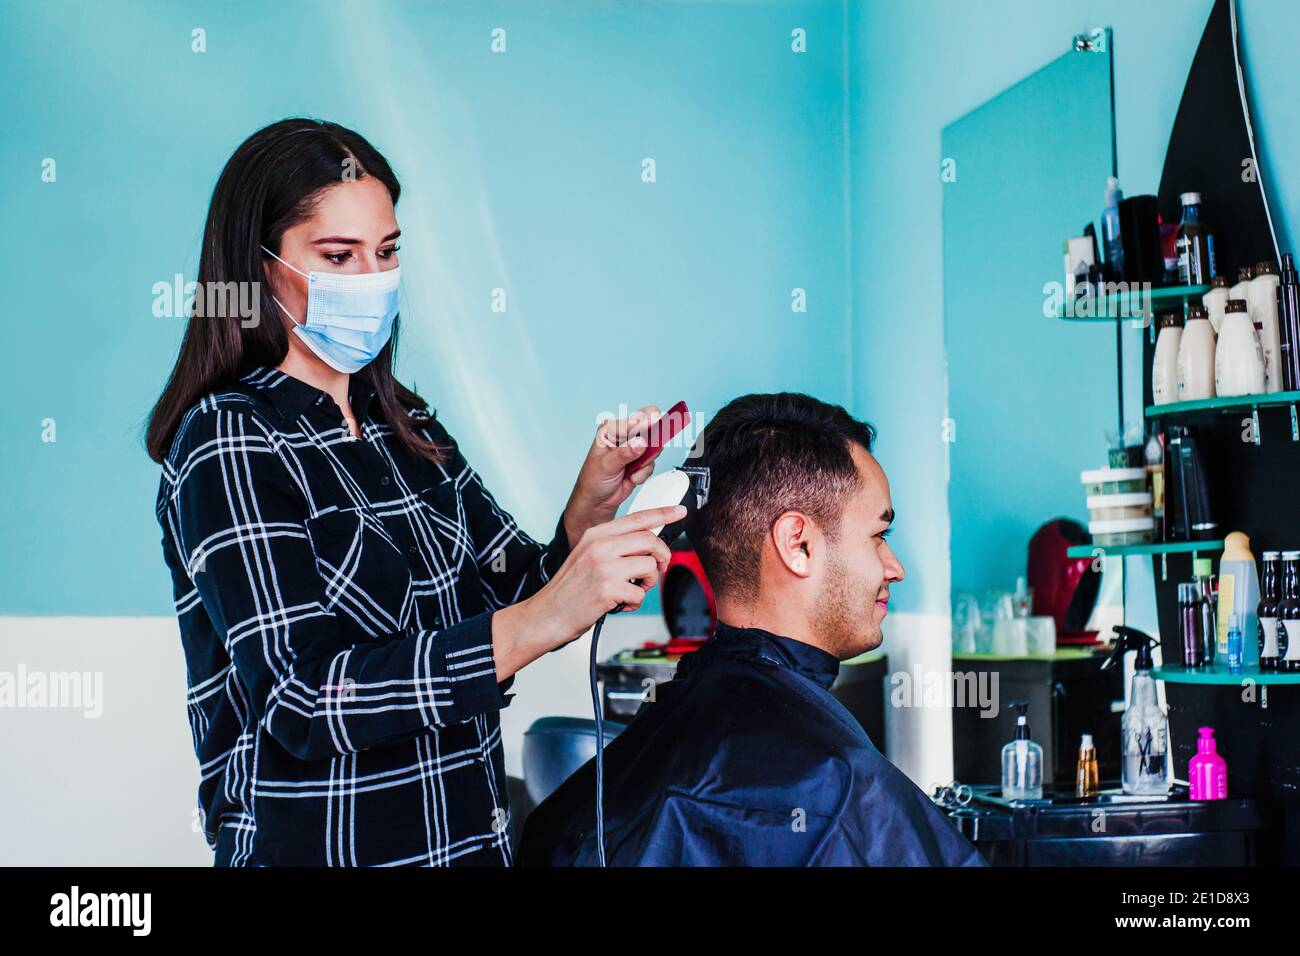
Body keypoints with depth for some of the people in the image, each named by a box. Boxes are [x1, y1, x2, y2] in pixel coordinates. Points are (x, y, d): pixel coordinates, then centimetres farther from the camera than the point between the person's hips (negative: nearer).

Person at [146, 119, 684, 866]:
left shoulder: (404, 424, 6)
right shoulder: (230, 444, -14)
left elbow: (516, 594, 7)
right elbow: (305, 698, -24)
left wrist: (589, 511, -13)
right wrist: (545, 620, -31)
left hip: (471, 835, 7)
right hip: (317, 843, -6)